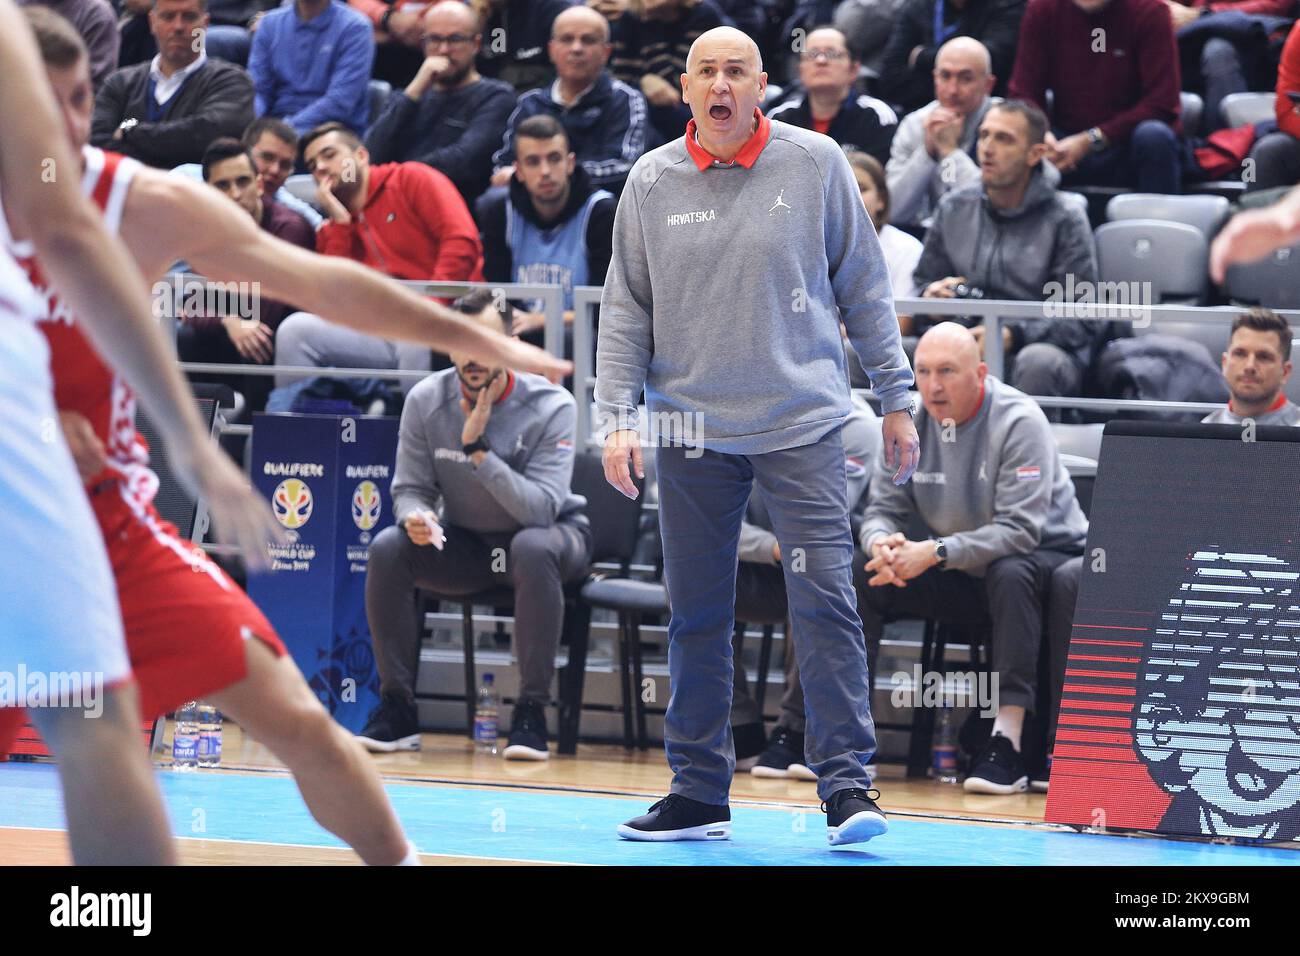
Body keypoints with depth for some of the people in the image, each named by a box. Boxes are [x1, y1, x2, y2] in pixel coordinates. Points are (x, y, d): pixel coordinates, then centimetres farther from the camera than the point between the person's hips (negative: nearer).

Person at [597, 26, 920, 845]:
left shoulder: (816, 164, 0)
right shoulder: (652, 182, 5)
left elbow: (864, 283, 7)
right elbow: (626, 308, 9)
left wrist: (896, 398, 7)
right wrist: (618, 417, -1)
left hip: (802, 423, -2)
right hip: (692, 426, 2)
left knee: (824, 600, -10)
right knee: (697, 615, 6)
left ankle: (846, 783, -5)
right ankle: (699, 792, 14)